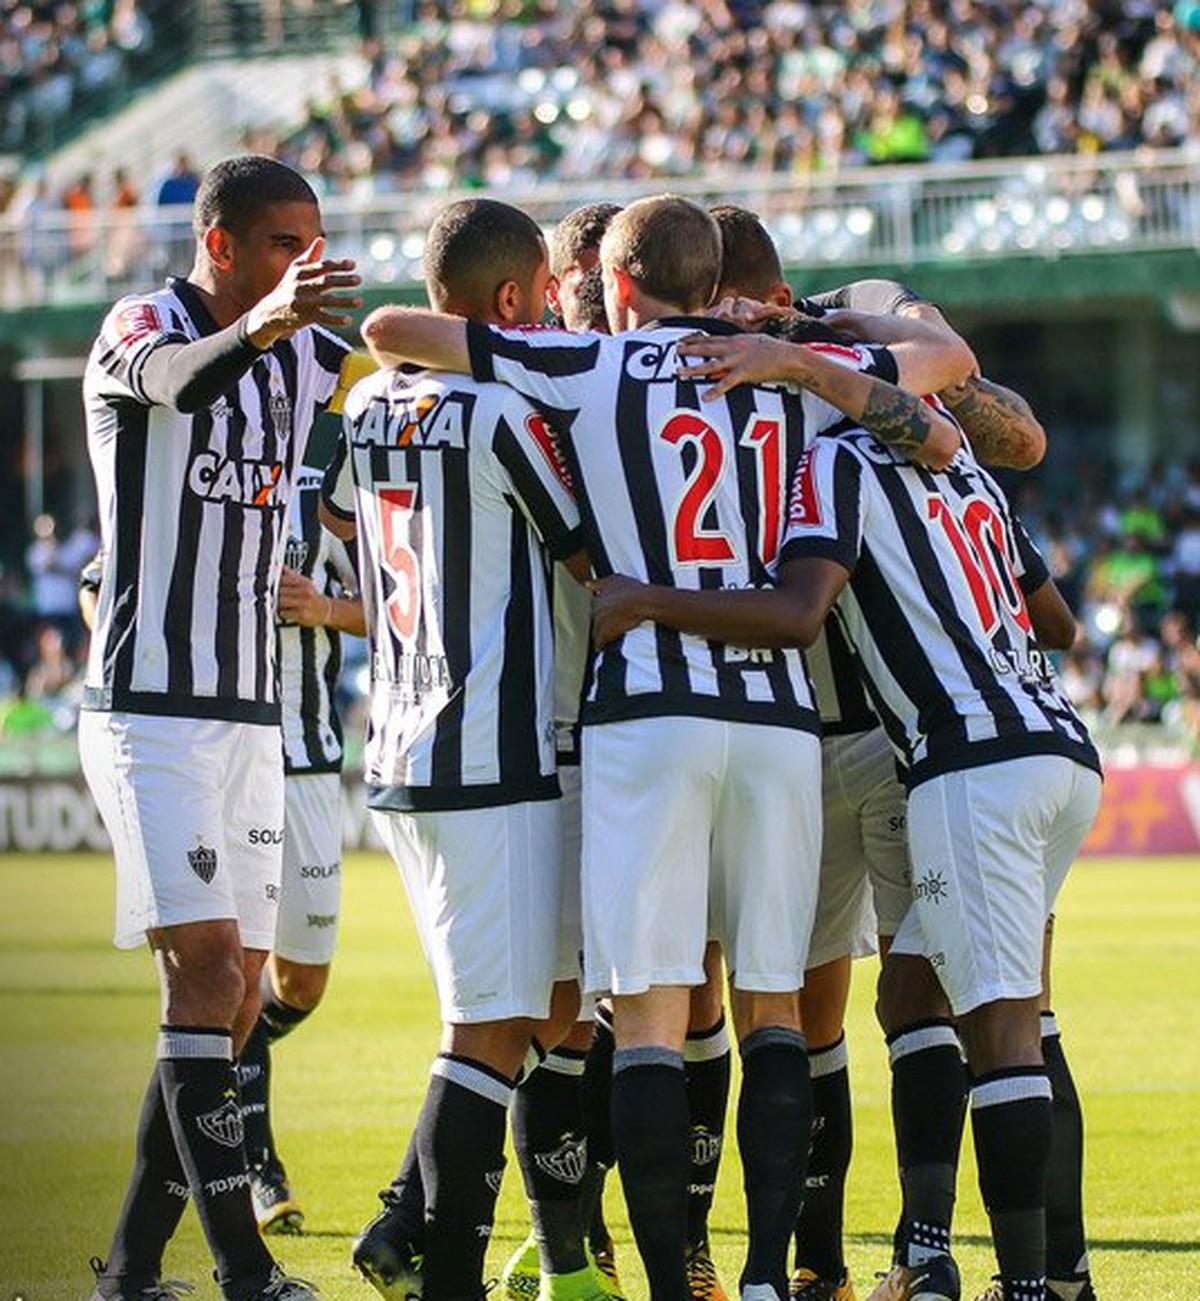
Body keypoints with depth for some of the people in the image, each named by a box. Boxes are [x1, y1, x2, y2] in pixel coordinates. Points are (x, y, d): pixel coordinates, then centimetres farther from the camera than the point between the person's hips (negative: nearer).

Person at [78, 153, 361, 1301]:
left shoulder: (299, 354, 13)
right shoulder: (144, 324, -10)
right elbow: (170, 378, -33)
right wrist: (259, 324, -55)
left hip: (249, 713, 8)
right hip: (151, 709, -8)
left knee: (235, 994, 7)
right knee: (206, 970, -16)